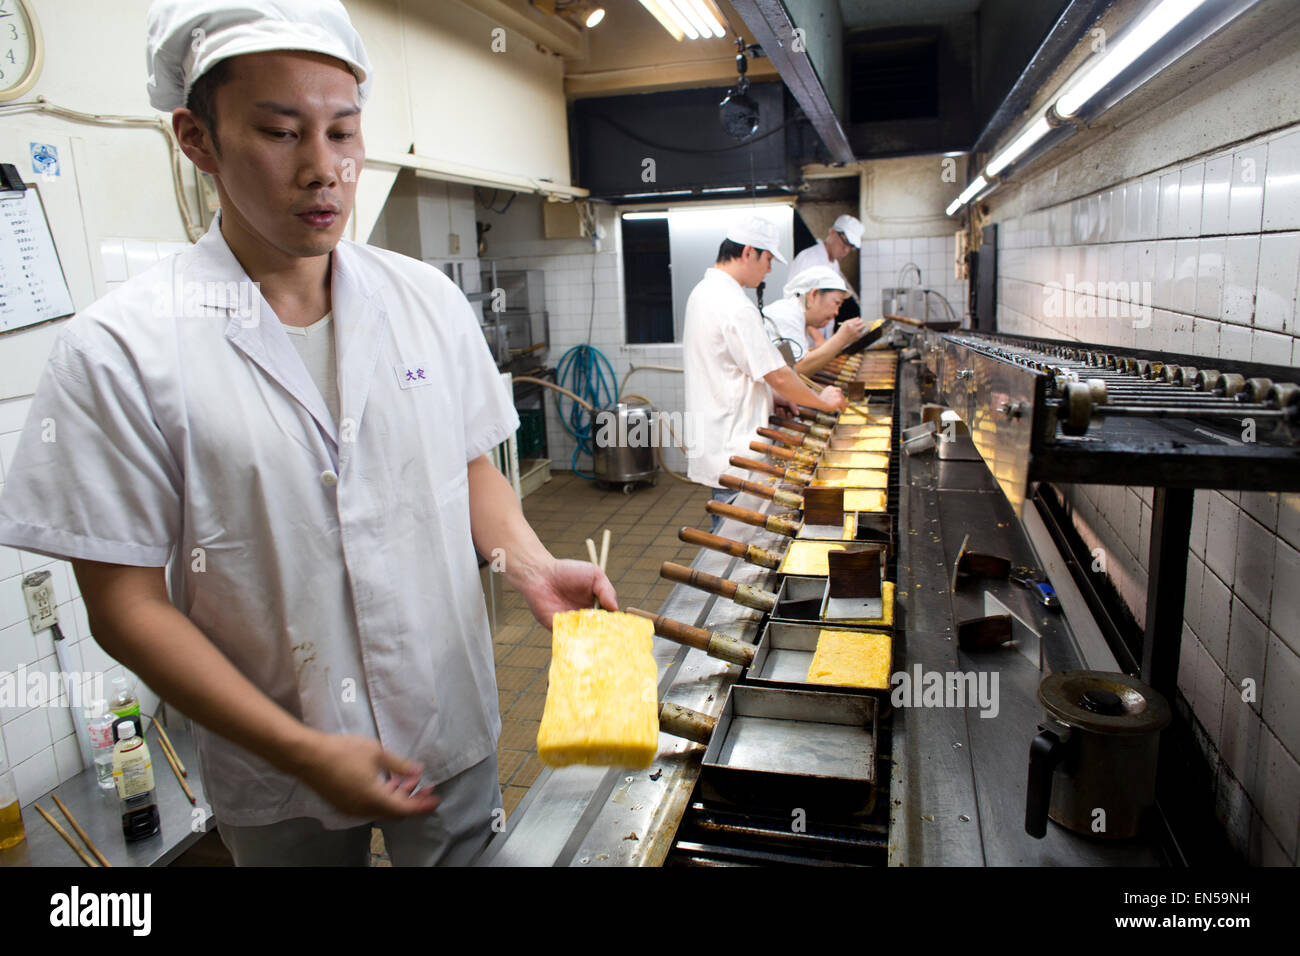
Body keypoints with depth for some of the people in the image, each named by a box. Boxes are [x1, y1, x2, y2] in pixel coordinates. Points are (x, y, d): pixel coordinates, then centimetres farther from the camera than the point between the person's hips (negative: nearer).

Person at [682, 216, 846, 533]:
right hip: (732, 453, -10)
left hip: (711, 443, 10)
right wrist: (822, 401, -2)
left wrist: (774, 396, 14)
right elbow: (778, 375, -18)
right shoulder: (735, 307, -21)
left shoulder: (703, 291, 12)